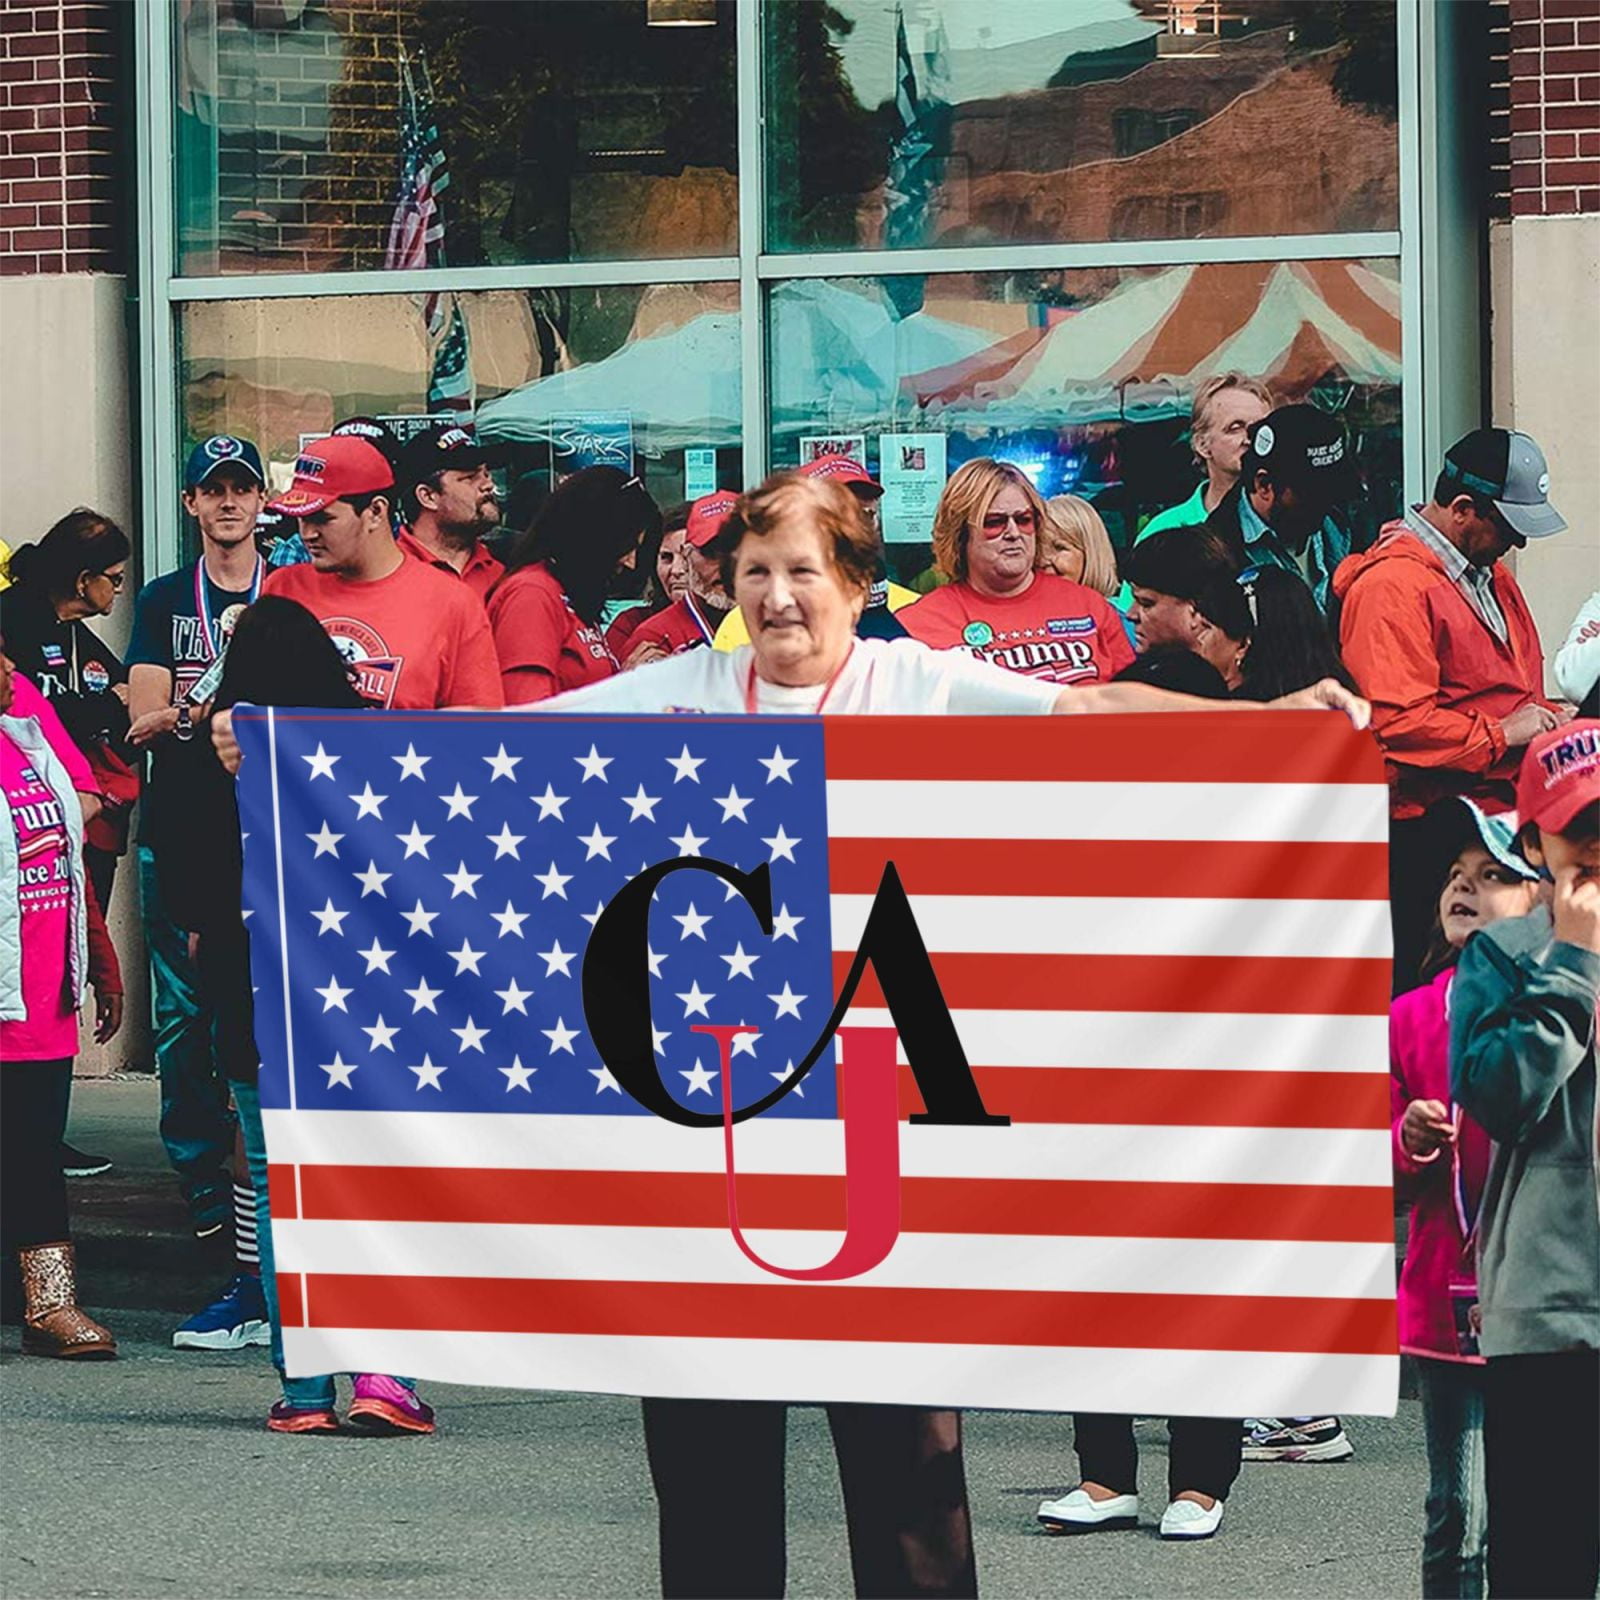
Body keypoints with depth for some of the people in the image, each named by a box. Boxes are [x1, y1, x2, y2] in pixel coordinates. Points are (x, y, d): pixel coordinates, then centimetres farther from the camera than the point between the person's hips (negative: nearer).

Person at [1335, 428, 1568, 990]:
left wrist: (1543, 716, 11)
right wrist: (1500, 736, -15)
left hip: (1501, 812, 9)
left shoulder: (1491, 573, 19)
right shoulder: (1392, 586, -13)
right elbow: (1396, 722, -22)